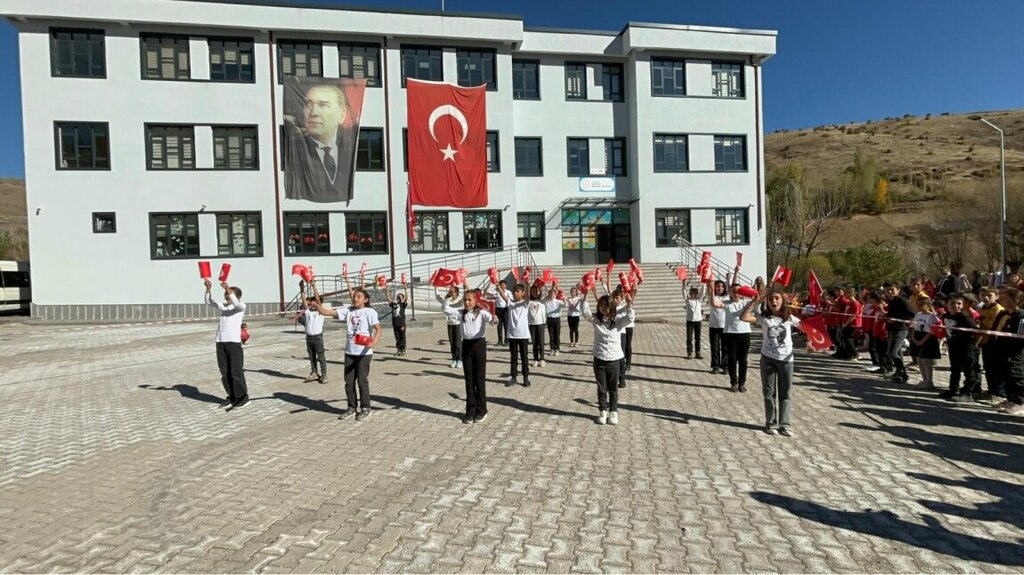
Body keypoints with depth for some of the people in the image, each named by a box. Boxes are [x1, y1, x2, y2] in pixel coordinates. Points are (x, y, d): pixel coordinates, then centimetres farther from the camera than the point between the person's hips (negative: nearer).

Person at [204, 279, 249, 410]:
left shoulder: (241, 307, 0)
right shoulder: (222, 305, 15)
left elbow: (236, 303, -21)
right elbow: (208, 301, 10)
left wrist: (228, 289, -32)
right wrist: (208, 288, -7)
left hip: (234, 342, -6)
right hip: (220, 342, 6)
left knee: (236, 371, -3)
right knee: (224, 372, 9)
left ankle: (243, 398, 6)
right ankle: (231, 397, 19)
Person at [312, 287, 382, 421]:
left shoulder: (370, 312, -9)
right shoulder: (348, 311, 5)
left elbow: (378, 329, -17)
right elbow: (328, 312, -2)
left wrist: (373, 343, -34)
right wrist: (317, 306, -22)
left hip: (364, 352, -5)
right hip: (349, 352, 5)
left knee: (362, 381, 3)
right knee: (349, 381, 11)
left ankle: (365, 408, 17)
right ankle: (352, 407, 25)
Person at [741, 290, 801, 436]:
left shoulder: (789, 318, 0)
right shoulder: (764, 317, -4)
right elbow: (743, 317, -18)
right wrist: (755, 301, -20)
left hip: (786, 359, 1)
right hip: (768, 358, 0)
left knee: (785, 393, 7)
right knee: (769, 392, 7)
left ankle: (785, 424, 14)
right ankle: (770, 423, 17)